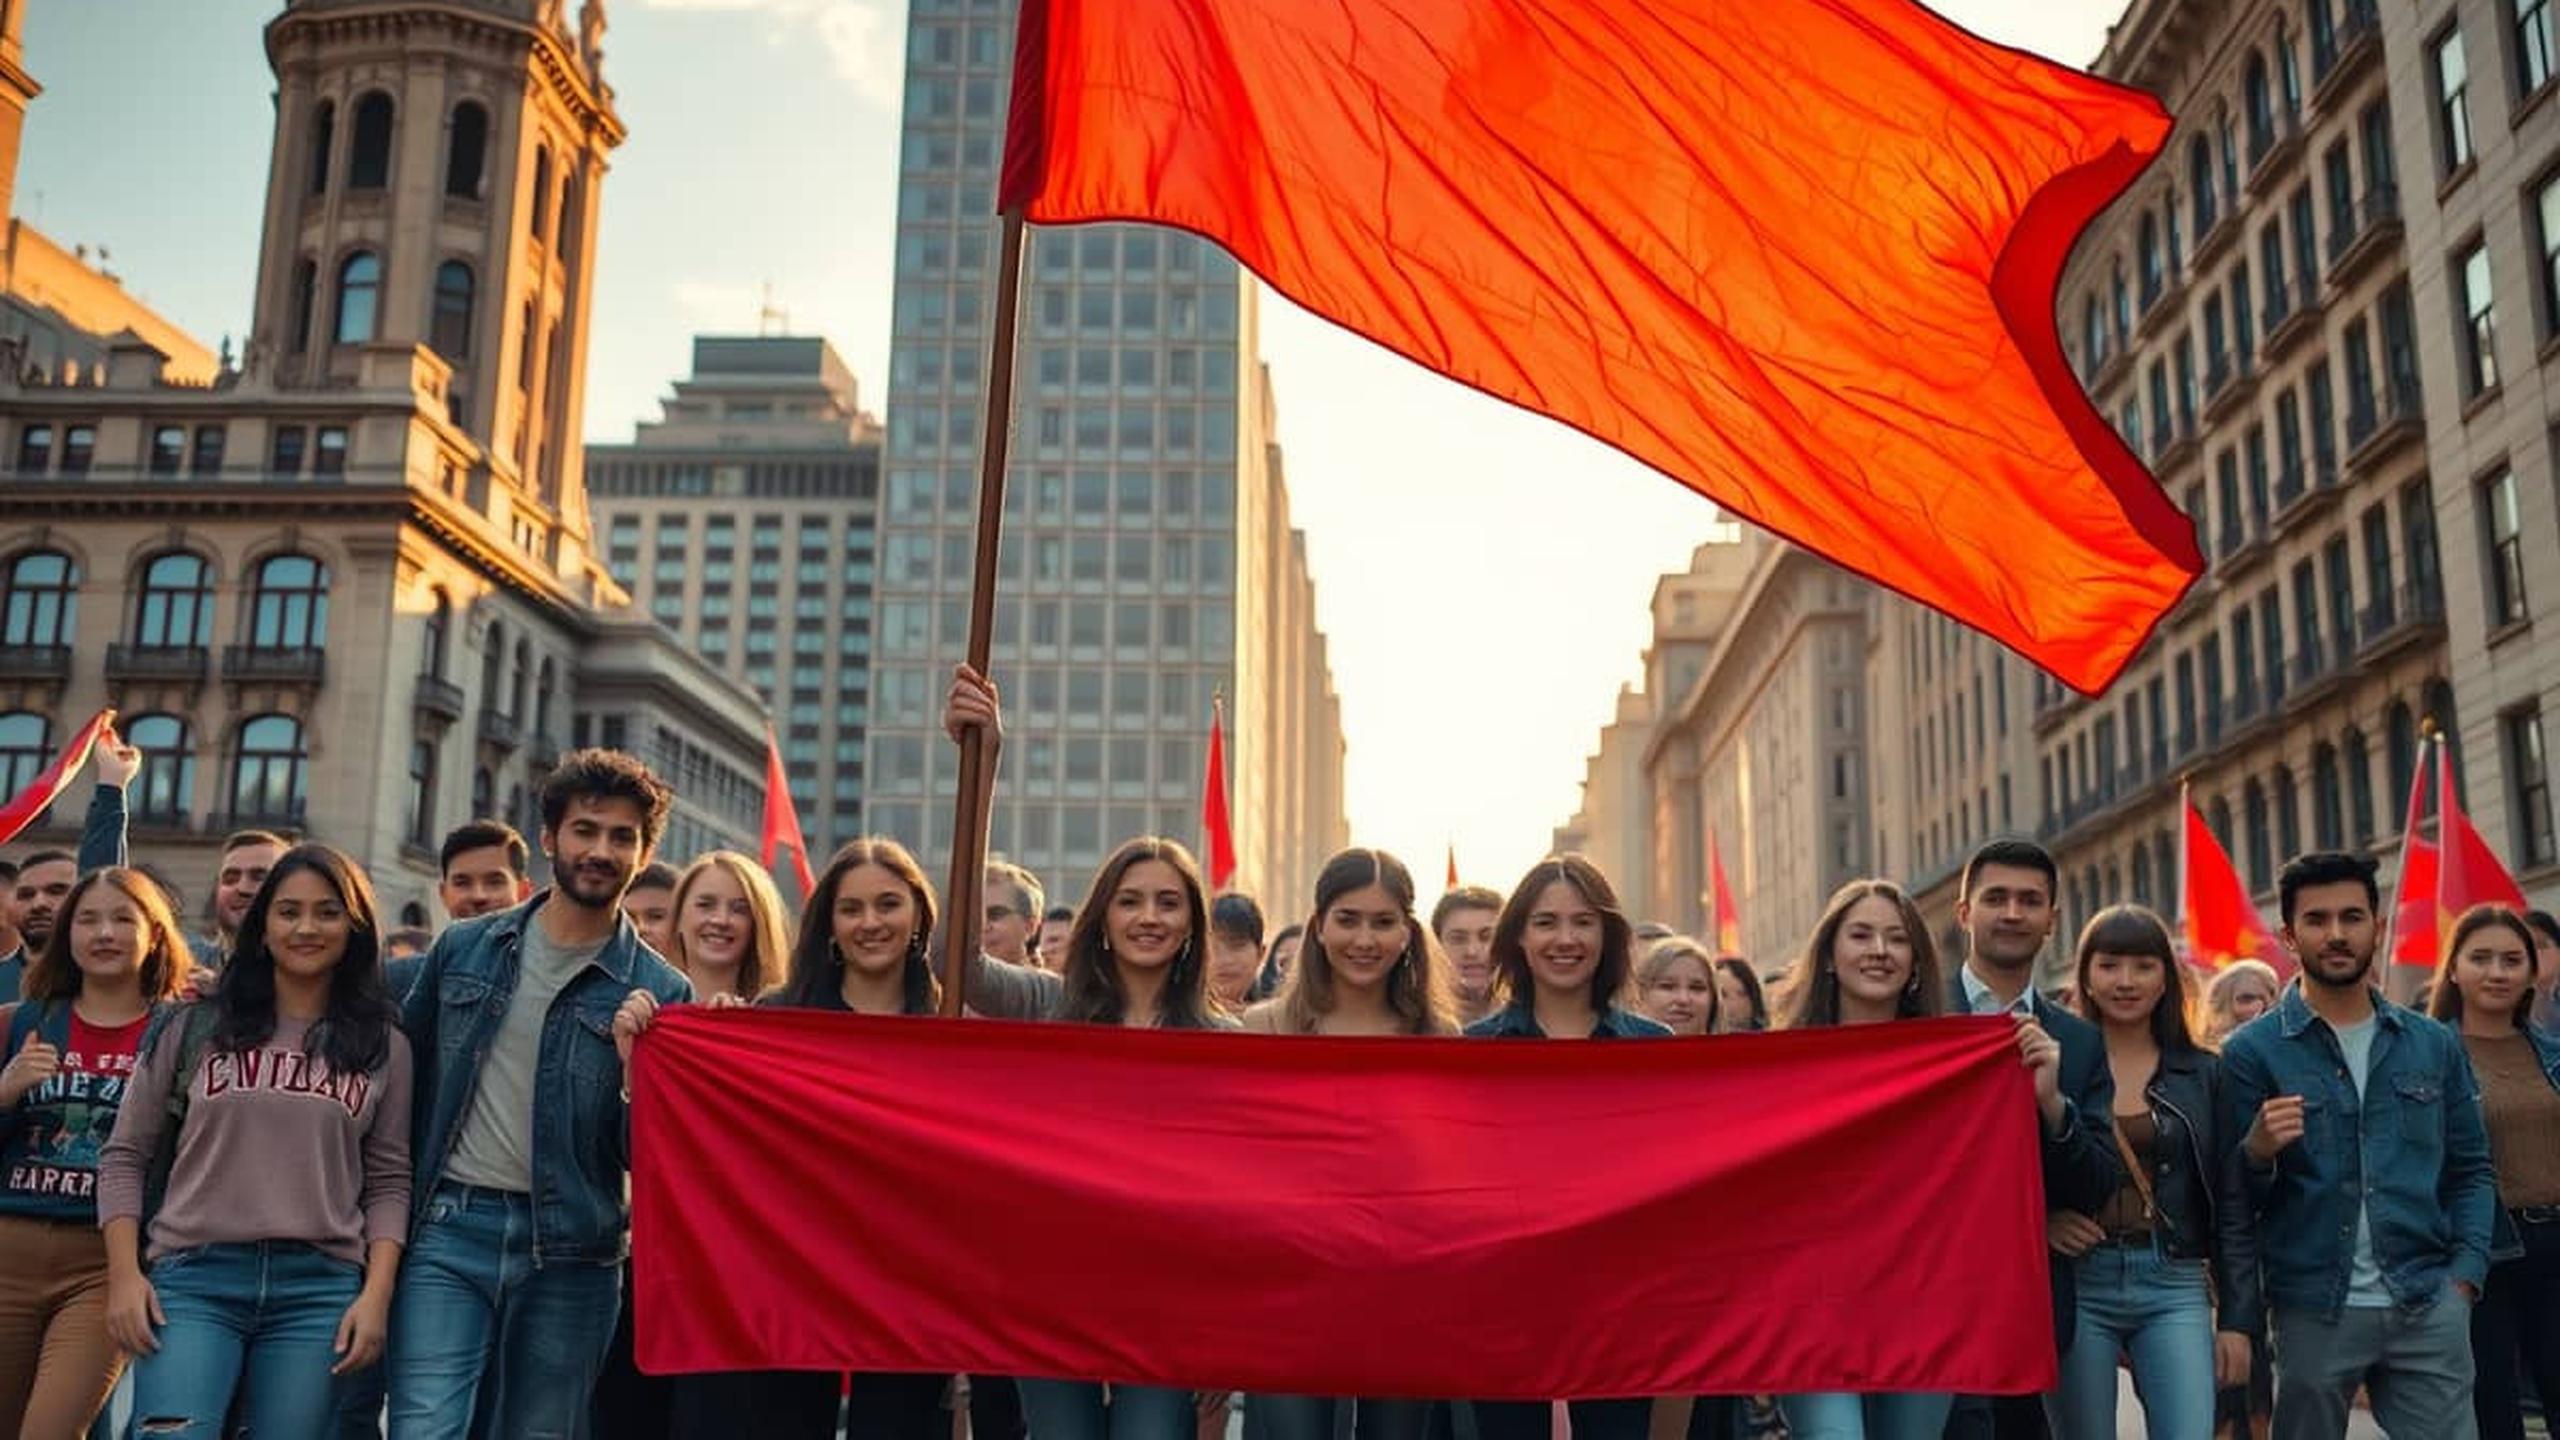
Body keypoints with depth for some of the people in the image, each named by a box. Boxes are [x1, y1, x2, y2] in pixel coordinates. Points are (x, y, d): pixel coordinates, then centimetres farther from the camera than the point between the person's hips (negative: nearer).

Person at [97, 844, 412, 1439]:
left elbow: (388, 1182, 9)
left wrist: (376, 1294, -2)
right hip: (195, 1277, -1)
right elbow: (125, 1156, 10)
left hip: (320, 1288, 1)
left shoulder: (383, 1048, 10)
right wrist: (124, 1274, 0)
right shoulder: (196, 1028, 9)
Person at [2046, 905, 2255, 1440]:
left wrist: (2238, 1319, 4)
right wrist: (2040, 1219, -13)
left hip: (2174, 1288, 1)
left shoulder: (2204, 1074, 9)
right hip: (2075, 1283, -1)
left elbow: (2231, 1204, 8)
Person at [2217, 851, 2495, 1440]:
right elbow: (2233, 1197, -1)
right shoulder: (2252, 1051, -2)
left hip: (2430, 1309, 2)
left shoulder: (2434, 1044, 8)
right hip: (2312, 1312, -2)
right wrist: (2257, 1153, -22)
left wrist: (2465, 1272, -1)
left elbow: (2471, 1171, 13)